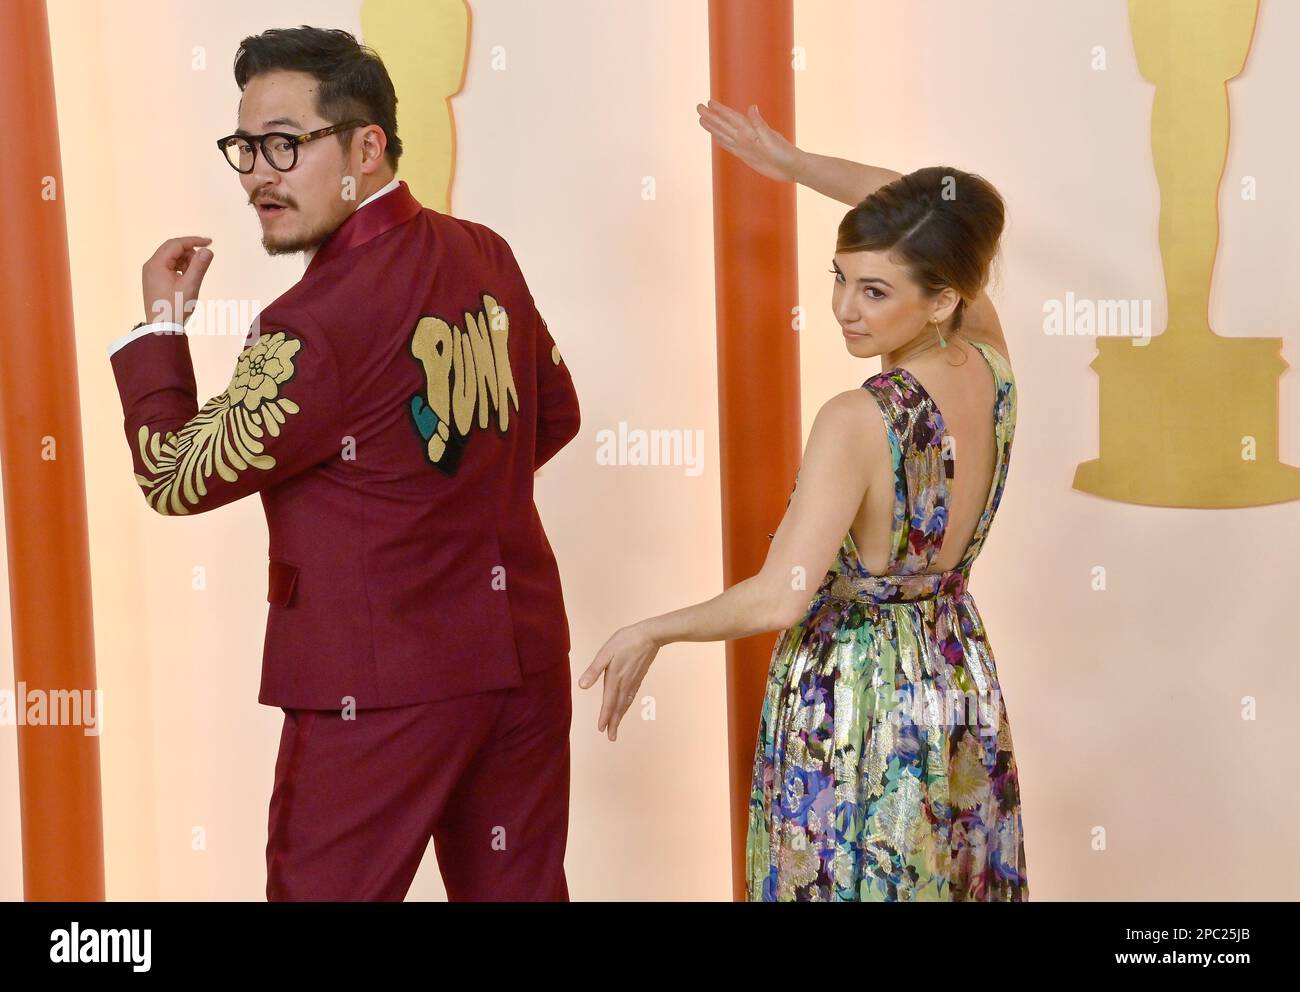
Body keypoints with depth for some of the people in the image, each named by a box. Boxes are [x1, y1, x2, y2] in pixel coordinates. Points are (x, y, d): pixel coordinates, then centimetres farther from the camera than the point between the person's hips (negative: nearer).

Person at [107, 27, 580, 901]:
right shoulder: (487, 257, 2)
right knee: (520, 888, 15)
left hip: (383, 691, -7)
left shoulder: (317, 325, -21)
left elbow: (176, 479, -10)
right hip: (525, 657, 7)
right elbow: (555, 415, 16)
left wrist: (159, 323, 1)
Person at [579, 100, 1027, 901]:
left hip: (852, 707, -7)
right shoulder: (991, 366, -7)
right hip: (961, 691, 7)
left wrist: (650, 634, -15)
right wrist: (794, 164, 13)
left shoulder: (858, 422, -28)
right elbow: (929, 211, 10)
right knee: (945, 878, 21)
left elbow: (778, 600, -30)